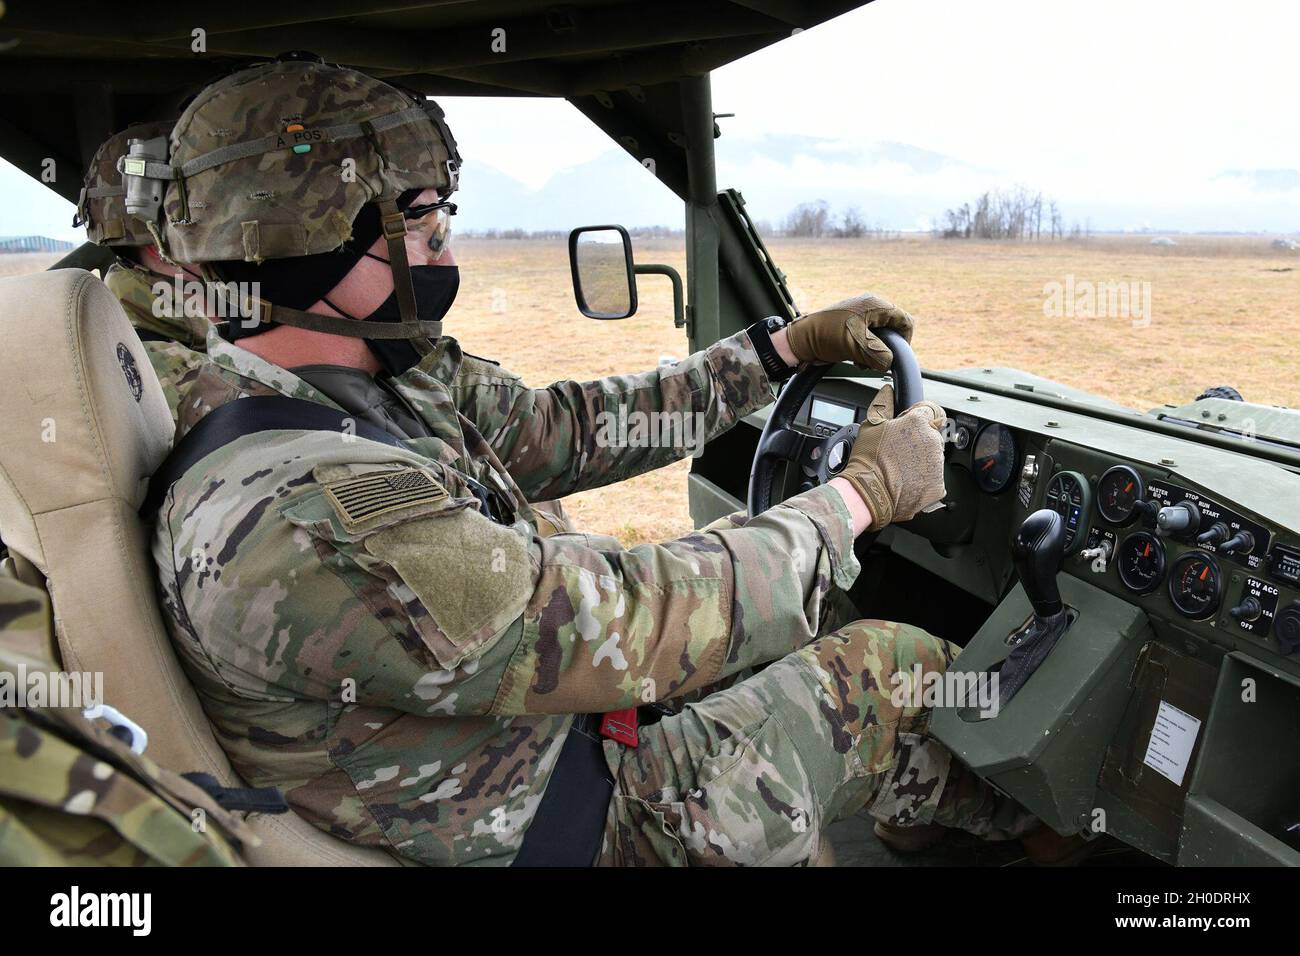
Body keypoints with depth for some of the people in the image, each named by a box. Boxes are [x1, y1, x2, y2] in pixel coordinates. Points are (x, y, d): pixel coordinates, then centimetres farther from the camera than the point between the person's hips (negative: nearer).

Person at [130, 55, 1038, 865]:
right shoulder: (308, 517, -35)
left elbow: (564, 428, 4)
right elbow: (638, 626, -33)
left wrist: (785, 347, 6)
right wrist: (862, 494, -19)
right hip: (556, 824, -8)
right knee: (895, 670, -1)